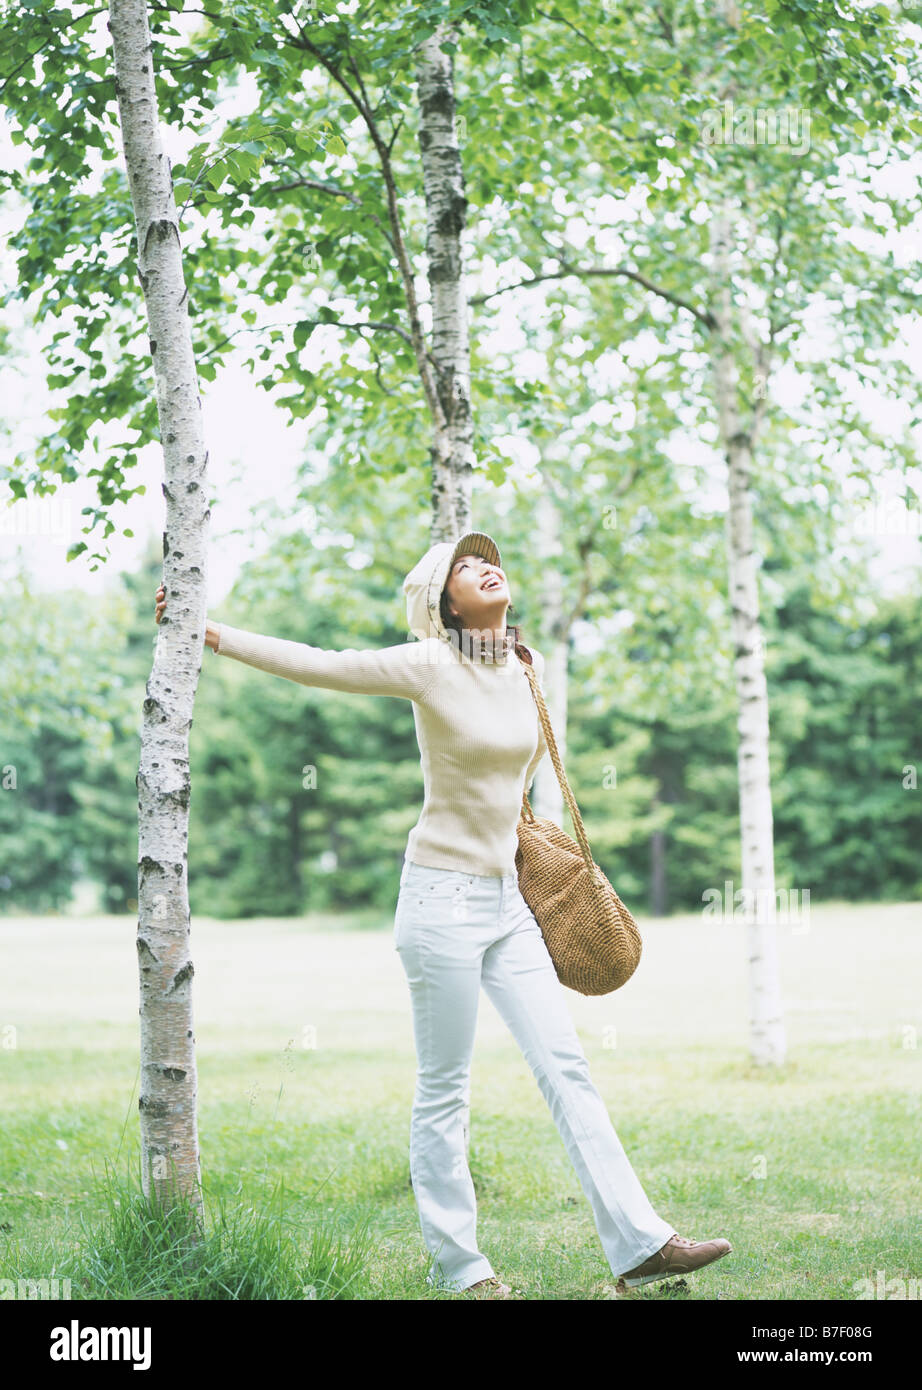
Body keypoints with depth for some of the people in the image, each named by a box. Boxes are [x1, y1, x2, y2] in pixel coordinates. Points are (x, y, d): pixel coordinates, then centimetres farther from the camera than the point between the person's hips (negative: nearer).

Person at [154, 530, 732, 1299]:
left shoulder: (529, 667, 6)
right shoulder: (429, 666, -12)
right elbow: (315, 664, -13)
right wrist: (208, 631, -16)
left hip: (508, 899, 6)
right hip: (444, 897, -6)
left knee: (567, 1067, 3)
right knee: (444, 1089, 2)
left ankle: (638, 1242, 5)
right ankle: (455, 1263, 13)